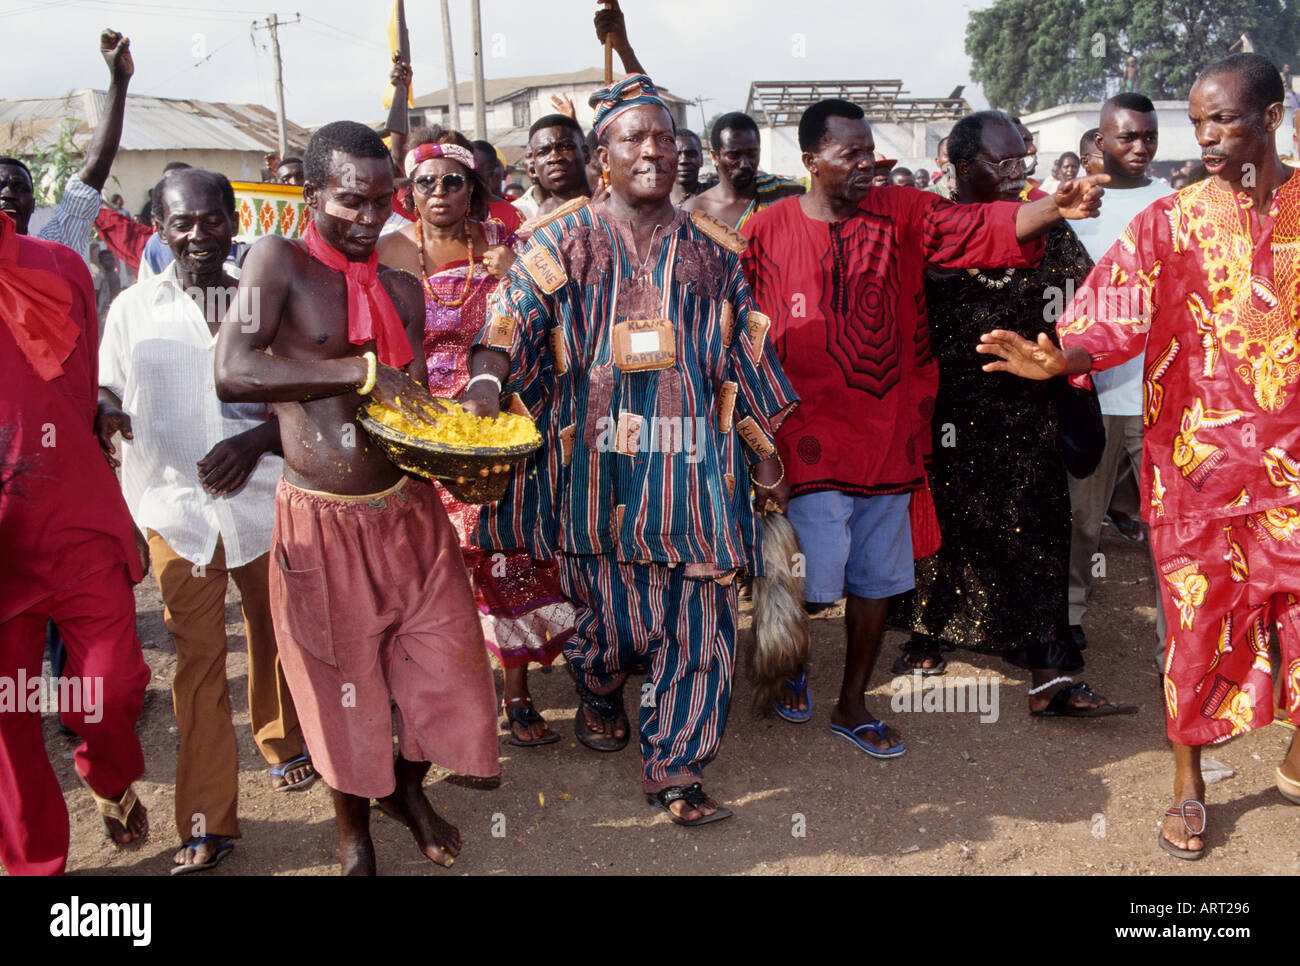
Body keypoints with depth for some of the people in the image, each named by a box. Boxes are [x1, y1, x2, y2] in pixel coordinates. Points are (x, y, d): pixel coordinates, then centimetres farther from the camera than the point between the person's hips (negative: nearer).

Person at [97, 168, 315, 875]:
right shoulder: (133, 309, 4)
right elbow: (102, 392, 10)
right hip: (177, 505, -1)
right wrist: (103, 411, -14)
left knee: (274, 634, 16)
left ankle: (283, 742, 43)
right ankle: (207, 822, 10)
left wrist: (257, 438, -12)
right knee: (197, 661, 2)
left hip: (262, 499, 1)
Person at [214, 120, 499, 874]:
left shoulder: (402, 289, 8)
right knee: (343, 685, 12)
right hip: (324, 521, -4)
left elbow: (412, 406, 12)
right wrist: (363, 371, -26)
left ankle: (410, 787, 43)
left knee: (443, 665, 11)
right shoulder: (279, 261, -8)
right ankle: (354, 825, 39)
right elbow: (233, 374, -23)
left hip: (412, 511, 5)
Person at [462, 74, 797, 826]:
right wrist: (487, 372, -31)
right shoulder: (568, 240, 5)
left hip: (692, 462, 2)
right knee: (606, 602, 7)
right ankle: (599, 692, 42)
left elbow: (743, 357, 14)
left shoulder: (711, 249, 12)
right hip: (598, 460, -1)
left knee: (699, 618, -1)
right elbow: (514, 309, -10)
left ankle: (675, 767, 14)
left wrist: (763, 455, 14)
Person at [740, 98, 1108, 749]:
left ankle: (852, 705, 30)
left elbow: (978, 229, -10)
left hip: (887, 433, 4)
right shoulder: (768, 231, -2)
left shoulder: (901, 214, 4)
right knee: (813, 578, -2)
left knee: (877, 580, 12)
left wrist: (1054, 208, -28)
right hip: (811, 438, -3)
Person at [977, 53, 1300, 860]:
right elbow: (1114, 318, -12)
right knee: (1198, 618, 5)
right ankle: (1188, 785, 22)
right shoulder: (1170, 221, -1)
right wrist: (1057, 361, -30)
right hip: (1198, 454, -1)